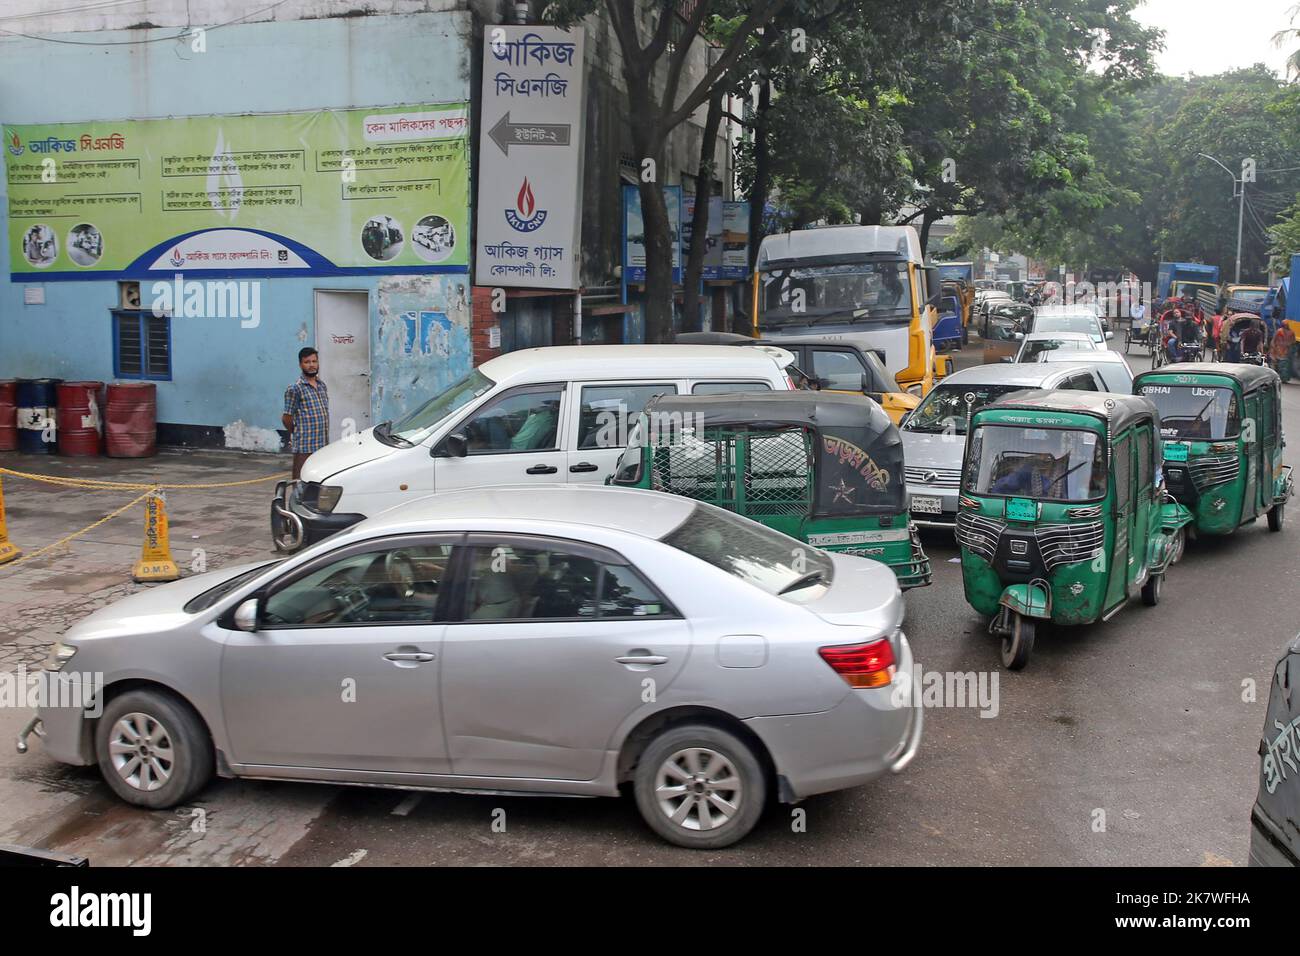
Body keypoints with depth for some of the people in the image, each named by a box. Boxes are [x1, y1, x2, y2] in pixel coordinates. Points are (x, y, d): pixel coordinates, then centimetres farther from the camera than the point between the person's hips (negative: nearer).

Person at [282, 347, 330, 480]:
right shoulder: (295, 388, -8)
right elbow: (287, 418, -4)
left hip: (323, 444, 7)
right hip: (304, 447, -7)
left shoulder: (322, 386, 14)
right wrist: (296, 434, 10)